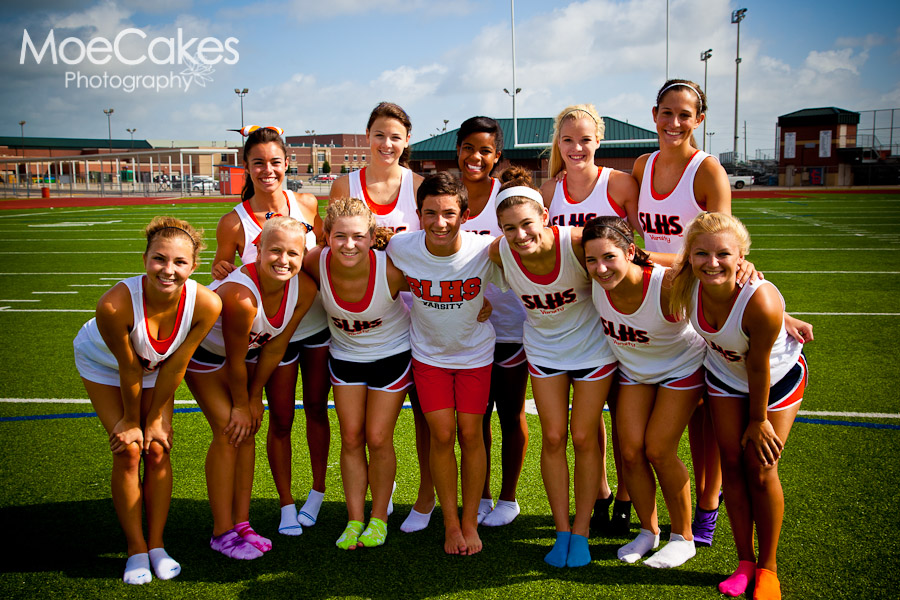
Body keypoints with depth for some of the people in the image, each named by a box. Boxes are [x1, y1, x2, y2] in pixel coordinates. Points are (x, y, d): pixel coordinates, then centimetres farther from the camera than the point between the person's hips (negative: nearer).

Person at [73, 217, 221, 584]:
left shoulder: (206, 303, -34)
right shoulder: (114, 304, -41)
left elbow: (175, 366, -20)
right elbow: (128, 368, -26)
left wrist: (156, 418, -10)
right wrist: (131, 421, -10)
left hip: (157, 365, 2)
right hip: (103, 364, -2)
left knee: (158, 451, -2)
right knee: (128, 451, -7)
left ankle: (156, 545, 16)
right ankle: (136, 549, 10)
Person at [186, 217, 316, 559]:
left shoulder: (304, 289, -23)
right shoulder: (240, 295, -40)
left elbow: (276, 346, -11)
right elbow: (235, 360, -26)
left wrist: (255, 396, -4)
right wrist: (241, 403, -12)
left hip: (248, 349, 6)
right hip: (204, 350, -5)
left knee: (247, 430, 3)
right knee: (228, 430, -11)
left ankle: (242, 523, 14)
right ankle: (223, 532, 1)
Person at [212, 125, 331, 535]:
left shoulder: (306, 204, -6)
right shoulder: (234, 222, -13)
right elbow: (221, 274, 0)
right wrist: (221, 272, -22)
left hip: (318, 322, 2)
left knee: (317, 408, 14)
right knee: (281, 420, 8)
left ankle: (318, 491, 34)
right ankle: (286, 505, 27)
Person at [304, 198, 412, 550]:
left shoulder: (392, 270, -32)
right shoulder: (316, 264, -25)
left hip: (392, 353, -3)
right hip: (345, 355, 3)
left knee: (378, 439, 0)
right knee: (351, 438, 5)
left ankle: (379, 517, 21)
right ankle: (355, 519, 20)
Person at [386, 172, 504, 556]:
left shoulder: (485, 250, -25)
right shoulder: (400, 248, -22)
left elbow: (510, 284, -4)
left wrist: (484, 307, -12)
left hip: (475, 351, 0)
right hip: (428, 351, 1)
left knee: (470, 434, 2)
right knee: (442, 435, -1)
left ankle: (470, 522, 20)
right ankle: (451, 523, 17)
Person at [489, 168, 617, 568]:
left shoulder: (577, 243, -31)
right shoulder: (500, 252, -22)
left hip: (592, 345, -2)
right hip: (543, 350, 3)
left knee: (584, 438, 6)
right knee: (553, 438, 7)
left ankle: (581, 532, 23)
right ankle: (561, 531, 22)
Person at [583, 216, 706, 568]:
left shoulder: (669, 288, -38)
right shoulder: (596, 283, -25)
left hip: (681, 367, -4)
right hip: (633, 370, 4)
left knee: (658, 450, -8)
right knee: (631, 451, 0)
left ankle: (683, 537, 16)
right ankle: (648, 530, 25)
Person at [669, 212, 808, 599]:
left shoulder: (761, 302, -41)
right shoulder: (688, 284, -29)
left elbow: (758, 367, -27)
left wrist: (759, 420, -15)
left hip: (778, 376, -4)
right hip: (725, 374, 4)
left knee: (761, 470, -2)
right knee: (732, 463, 5)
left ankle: (767, 568, 19)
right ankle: (745, 562, 21)